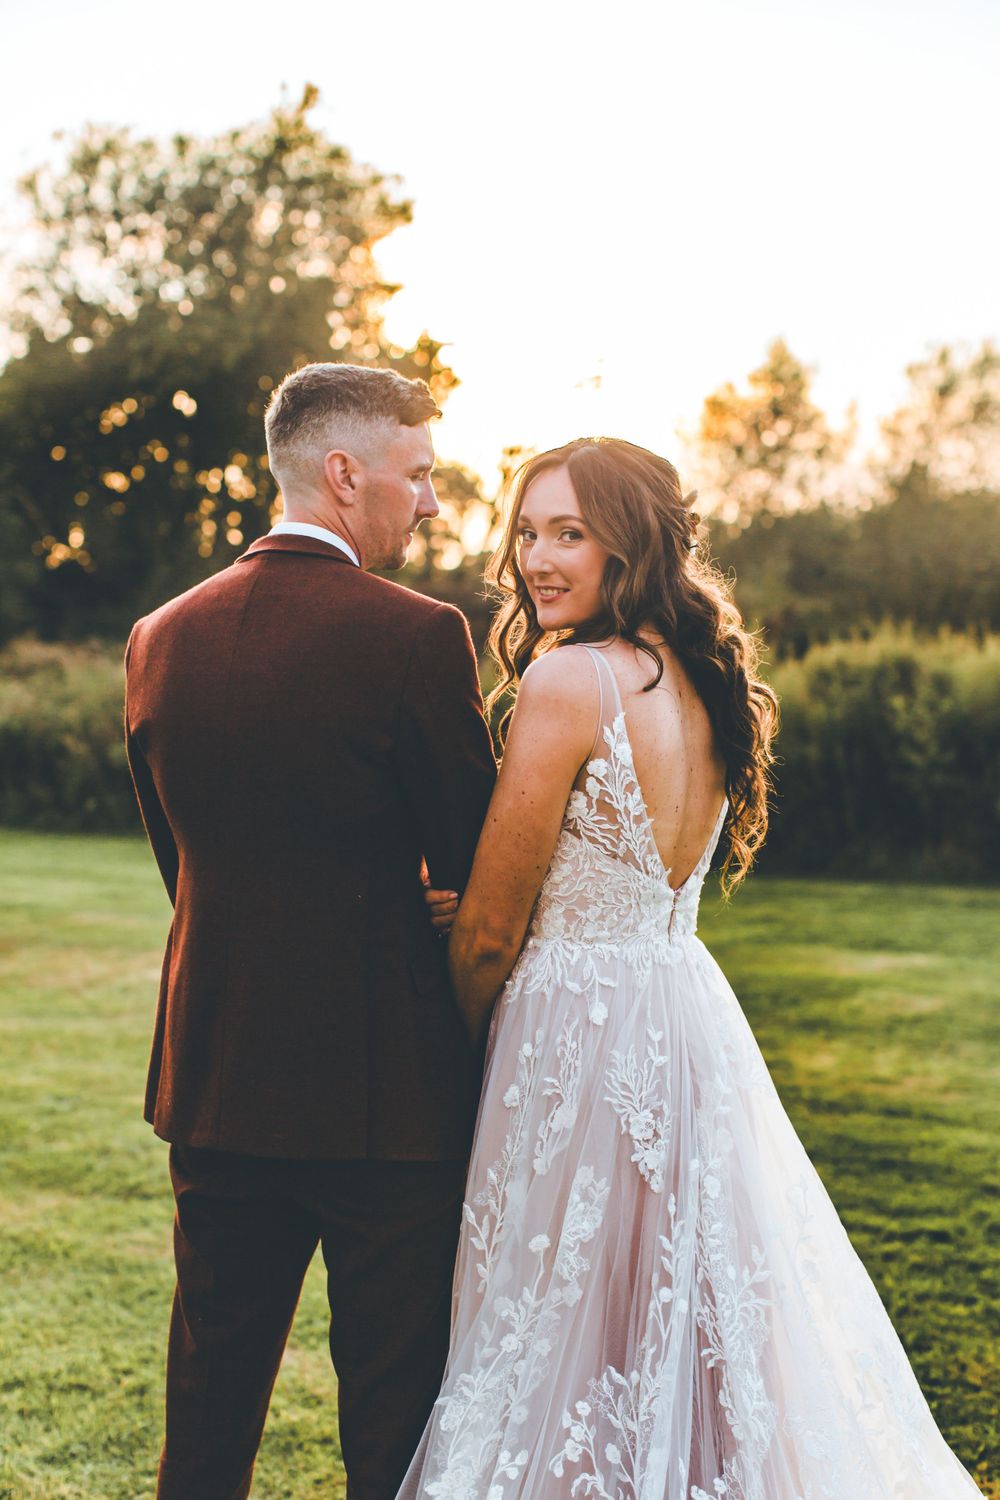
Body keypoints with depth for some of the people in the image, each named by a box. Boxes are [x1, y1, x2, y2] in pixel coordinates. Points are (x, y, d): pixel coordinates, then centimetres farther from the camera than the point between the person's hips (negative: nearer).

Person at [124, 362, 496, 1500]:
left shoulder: (162, 637, 3)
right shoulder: (416, 636, -15)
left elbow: (175, 850, 10)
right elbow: (475, 861, -8)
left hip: (212, 1073, 6)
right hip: (384, 1079, -5)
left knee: (211, 1385, 19)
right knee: (393, 1399, 9)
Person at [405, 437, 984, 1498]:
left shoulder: (569, 679, -17)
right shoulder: (705, 682, 7)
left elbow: (490, 933, -13)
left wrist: (452, 1053, 4)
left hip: (580, 1040, -8)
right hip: (692, 1021, 8)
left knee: (566, 1342, 7)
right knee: (690, 1320, 20)